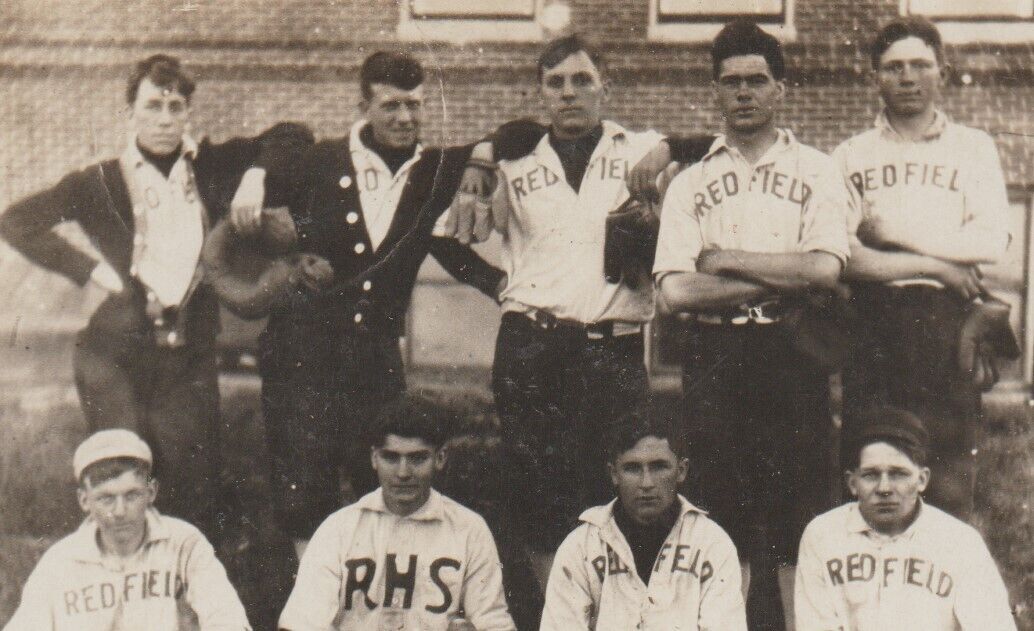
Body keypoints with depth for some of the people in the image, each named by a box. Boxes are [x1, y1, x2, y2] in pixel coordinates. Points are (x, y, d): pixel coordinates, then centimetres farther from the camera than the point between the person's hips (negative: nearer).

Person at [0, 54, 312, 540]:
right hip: (116, 354, -2)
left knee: (196, 495, -1)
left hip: (189, 359, 2)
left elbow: (292, 138, 12)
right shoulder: (102, 182, 4)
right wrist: (90, 269, -5)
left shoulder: (212, 168, 9)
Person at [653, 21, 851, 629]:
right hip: (713, 357, 2)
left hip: (792, 355, -1)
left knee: (799, 518, -4)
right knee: (723, 507, 1)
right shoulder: (691, 183, 13)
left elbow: (825, 268, -7)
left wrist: (725, 259, -5)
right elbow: (675, 290, -2)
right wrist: (782, 281, -7)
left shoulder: (816, 171, 10)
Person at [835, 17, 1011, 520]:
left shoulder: (973, 148, 14)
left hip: (948, 322, 0)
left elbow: (992, 242, -1)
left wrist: (892, 231, -4)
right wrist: (938, 265, -7)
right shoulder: (850, 155, 12)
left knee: (950, 486, -2)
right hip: (870, 322, 0)